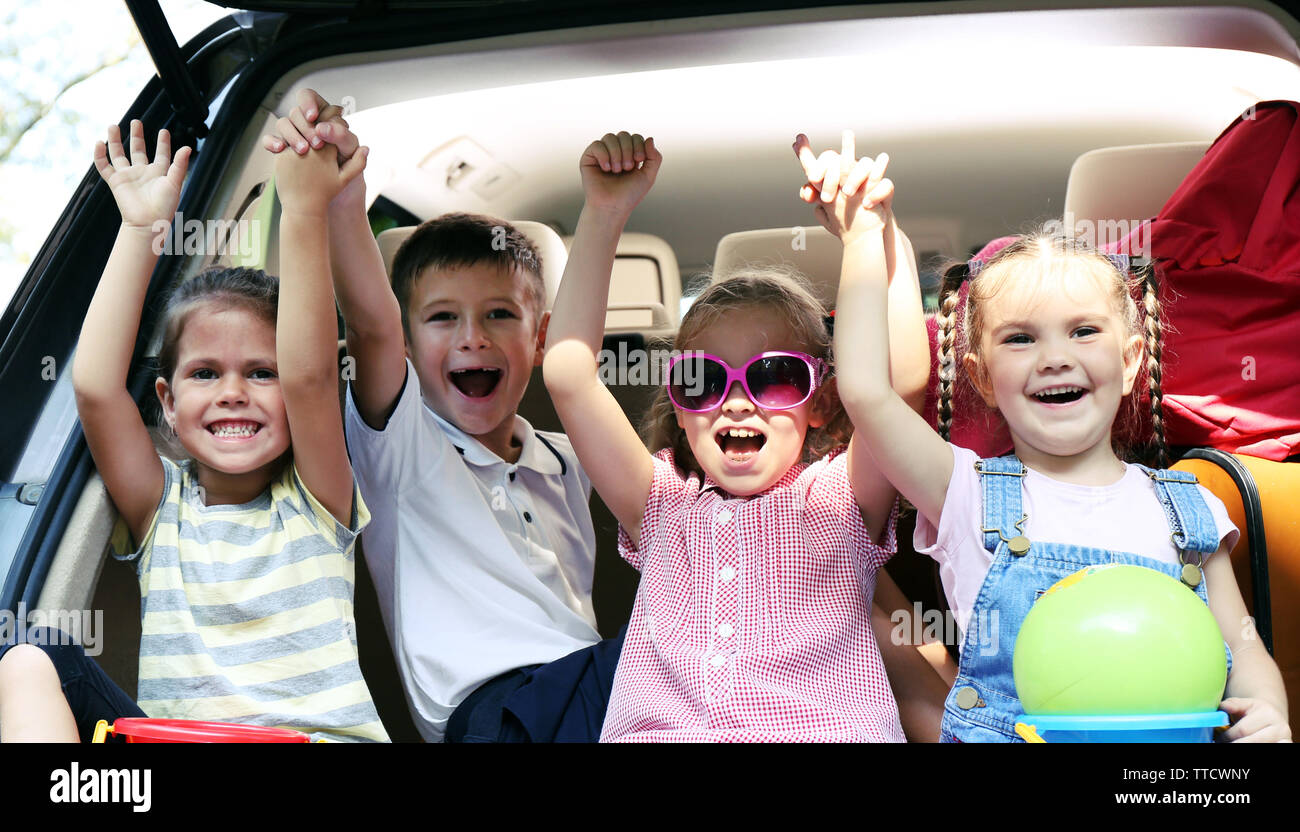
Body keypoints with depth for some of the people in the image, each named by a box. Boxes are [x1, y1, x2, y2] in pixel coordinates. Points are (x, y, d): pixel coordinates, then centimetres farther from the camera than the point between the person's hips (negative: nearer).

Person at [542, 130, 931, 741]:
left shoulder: (837, 501, 11)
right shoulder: (663, 506, 15)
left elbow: (902, 381, -5)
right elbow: (567, 374, 8)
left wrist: (875, 230, -5)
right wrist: (603, 215, 7)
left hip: (821, 731, -1)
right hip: (658, 731, 2)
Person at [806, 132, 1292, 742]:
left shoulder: (1187, 510, 12)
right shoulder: (970, 497, 2)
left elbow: (1243, 652, 15)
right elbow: (865, 393, -11)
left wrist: (1266, 716, -7)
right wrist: (863, 236, -3)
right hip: (1003, 735, -6)